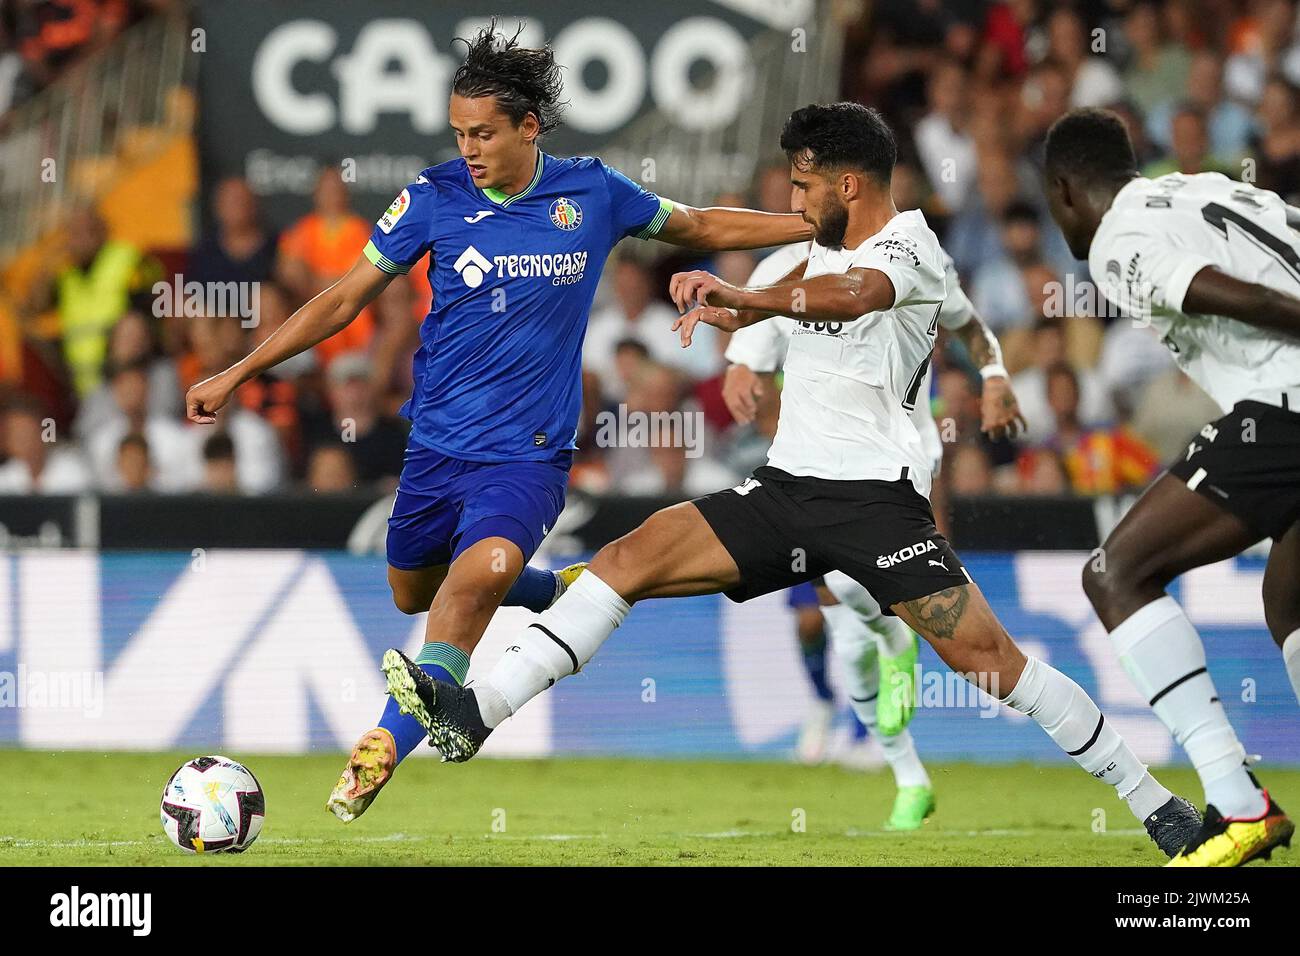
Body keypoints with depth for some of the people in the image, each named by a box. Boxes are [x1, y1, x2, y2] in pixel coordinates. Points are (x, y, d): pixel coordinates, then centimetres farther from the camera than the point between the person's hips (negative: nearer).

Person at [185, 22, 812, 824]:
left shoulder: (593, 192, -4)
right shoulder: (435, 197, -5)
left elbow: (701, 227, 14)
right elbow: (345, 299, 3)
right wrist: (238, 373, -1)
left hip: (528, 455, -3)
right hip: (437, 443, 3)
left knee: (483, 571, -30)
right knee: (413, 595, 16)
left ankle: (388, 743, -28)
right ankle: (561, 592, 42)